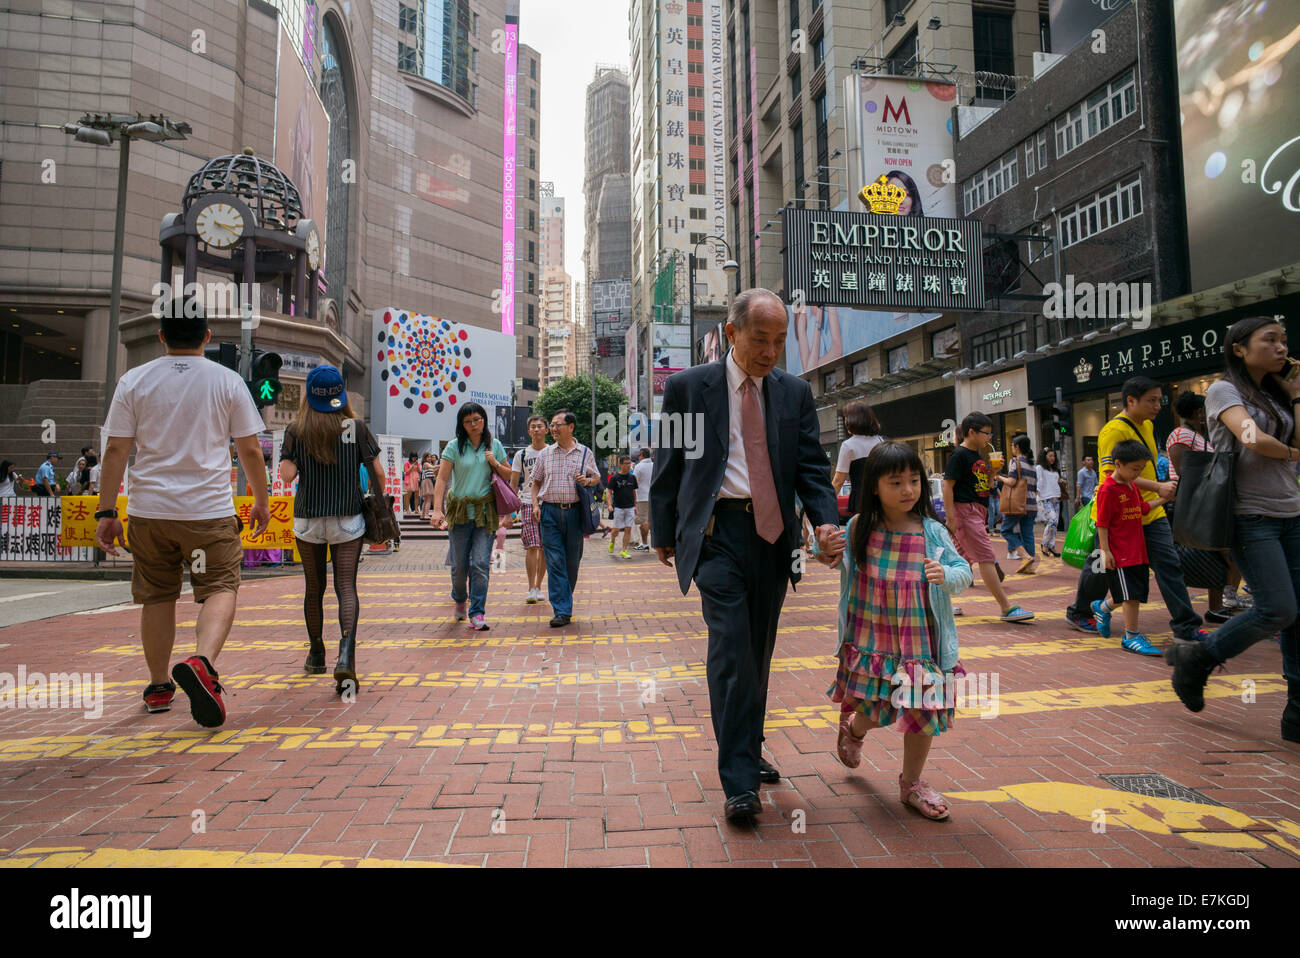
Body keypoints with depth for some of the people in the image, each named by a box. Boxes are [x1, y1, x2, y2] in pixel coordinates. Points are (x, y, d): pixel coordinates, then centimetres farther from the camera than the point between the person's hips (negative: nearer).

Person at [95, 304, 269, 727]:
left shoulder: (134, 380, 3)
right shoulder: (227, 381, 0)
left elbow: (115, 450, 1)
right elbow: (250, 449, 1)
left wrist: (106, 511, 5)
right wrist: (261, 501, 13)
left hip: (149, 510, 3)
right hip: (210, 510, -2)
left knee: (157, 596, 14)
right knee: (220, 590, 1)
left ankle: (159, 686, 25)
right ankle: (202, 663, -24)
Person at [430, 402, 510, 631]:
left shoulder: (494, 445, 6)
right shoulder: (454, 446, -1)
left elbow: (508, 476, 13)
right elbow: (442, 479, -6)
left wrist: (494, 463, -7)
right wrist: (437, 510, -17)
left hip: (486, 511, 1)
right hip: (460, 510, -1)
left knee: (481, 563, -6)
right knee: (460, 564, 5)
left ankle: (477, 614, -1)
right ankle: (459, 600, 34)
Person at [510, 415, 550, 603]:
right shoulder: (522, 454, 7)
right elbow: (513, 483, 8)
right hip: (528, 503, -1)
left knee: (545, 548, 4)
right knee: (532, 546, -11)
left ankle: (538, 586, 16)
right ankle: (531, 588, -5)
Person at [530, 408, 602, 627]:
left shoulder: (585, 453, 7)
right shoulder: (545, 453, 10)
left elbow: (597, 478, 15)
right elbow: (536, 482, 17)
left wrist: (587, 481, -7)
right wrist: (535, 504, 3)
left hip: (575, 511, 0)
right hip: (550, 512, 0)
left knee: (572, 560, 6)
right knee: (555, 561, -6)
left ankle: (565, 599, 27)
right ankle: (562, 611, -6)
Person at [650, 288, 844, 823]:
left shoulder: (795, 393, 9)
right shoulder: (687, 387, 1)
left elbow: (812, 466, 5)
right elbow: (667, 465, 5)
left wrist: (827, 522, -13)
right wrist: (663, 533, 6)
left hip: (774, 533, 4)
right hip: (718, 530, -3)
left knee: (758, 653, 14)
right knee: (731, 648, -11)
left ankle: (748, 753, 32)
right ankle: (739, 783, -2)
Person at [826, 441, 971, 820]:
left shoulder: (932, 532, -5)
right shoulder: (859, 528, -5)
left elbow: (964, 571, 1)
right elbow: (839, 562, 11)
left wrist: (946, 575, -21)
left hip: (919, 639, 1)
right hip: (871, 637, 0)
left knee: (921, 710, 6)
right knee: (874, 711, 9)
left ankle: (912, 783, 31)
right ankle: (852, 727, 48)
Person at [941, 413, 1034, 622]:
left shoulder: (978, 454, 16)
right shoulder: (959, 455, -11)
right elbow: (947, 485, -16)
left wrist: (993, 469, 10)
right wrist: (951, 518, -20)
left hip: (977, 511, 10)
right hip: (965, 510, -10)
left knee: (964, 558, 12)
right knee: (986, 557, -9)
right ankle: (1007, 608, -7)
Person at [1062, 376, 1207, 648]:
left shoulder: (1147, 426, 11)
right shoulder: (1113, 431, -17)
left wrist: (1160, 494, 16)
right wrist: (1158, 487, -26)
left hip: (1150, 513, 7)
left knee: (1169, 564, 0)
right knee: (1101, 567, 7)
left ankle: (1186, 627, 5)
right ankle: (1077, 613, 27)